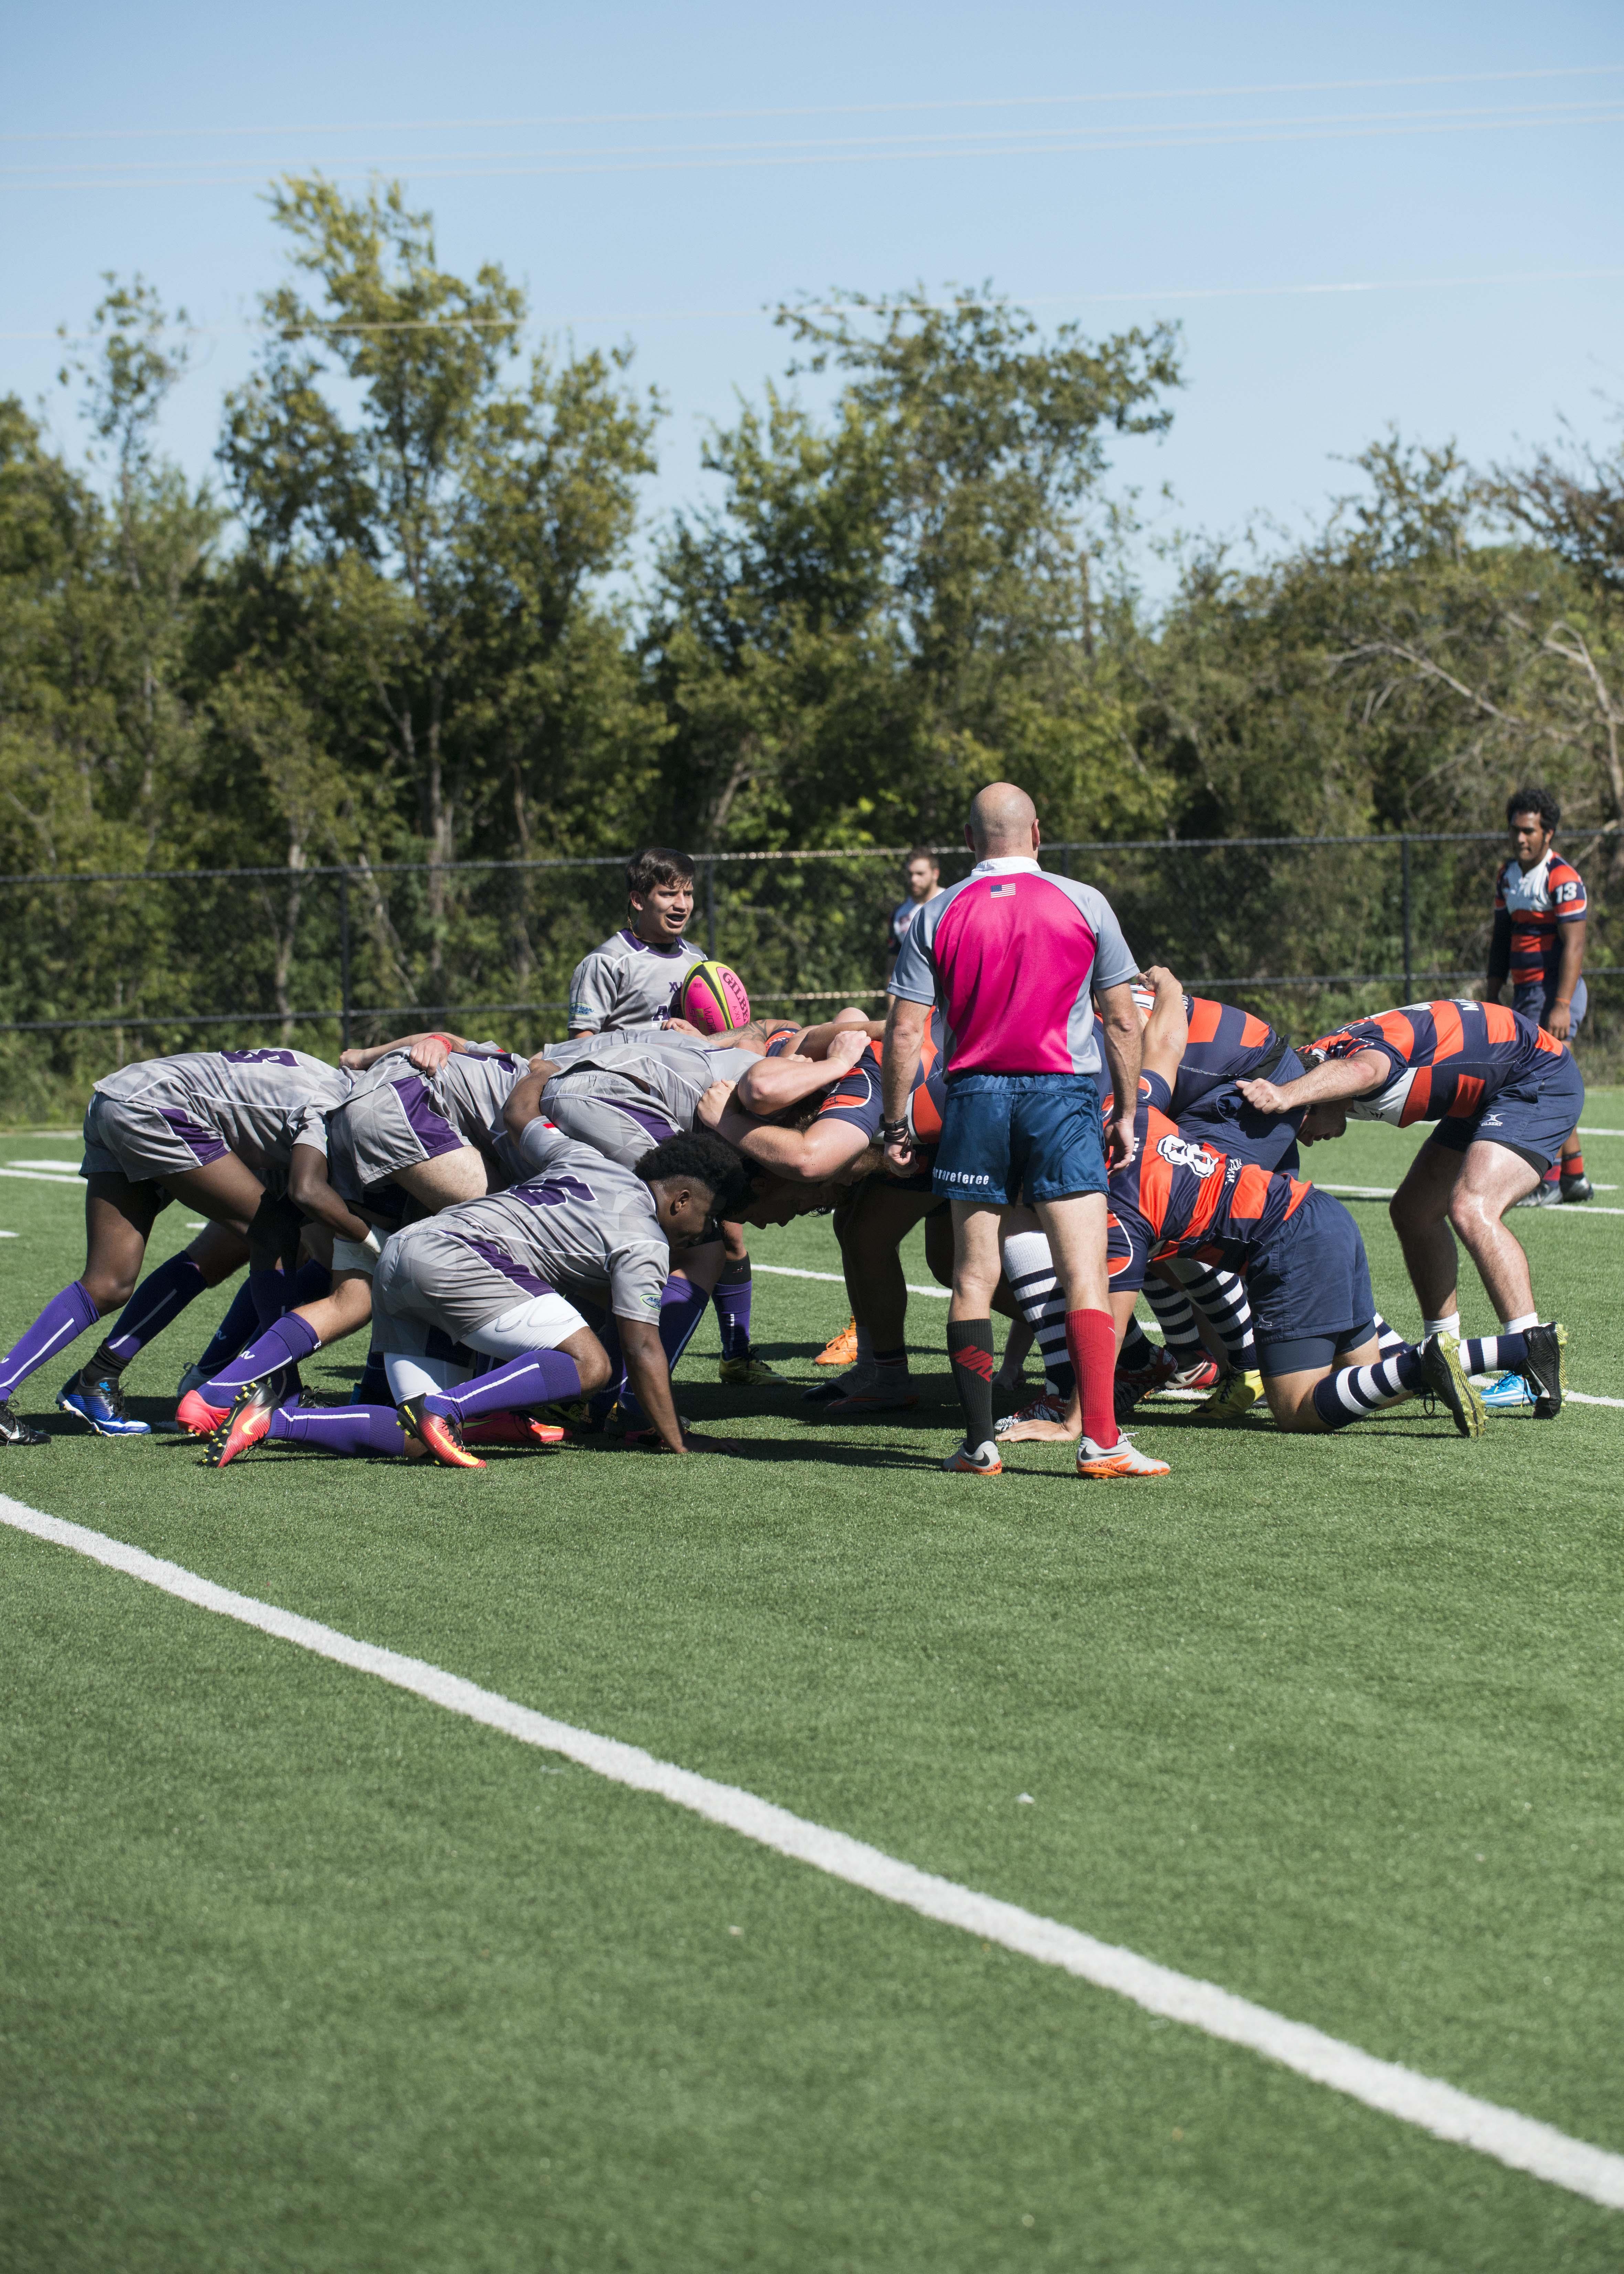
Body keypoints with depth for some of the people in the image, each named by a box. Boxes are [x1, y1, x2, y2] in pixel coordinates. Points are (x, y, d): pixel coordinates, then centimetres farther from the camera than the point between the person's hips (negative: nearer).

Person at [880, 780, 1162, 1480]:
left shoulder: (937, 916, 3)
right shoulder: (1083, 904, 2)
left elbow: (904, 1034, 0)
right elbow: (1122, 1021, 4)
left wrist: (895, 1122, 9)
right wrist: (1127, 1112, 12)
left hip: (975, 1095, 1)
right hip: (1063, 1094, -1)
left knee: (974, 1276, 7)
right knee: (1085, 1274, -3)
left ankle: (979, 1442, 5)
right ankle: (1100, 1440, -11)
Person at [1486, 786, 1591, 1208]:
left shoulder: (1563, 878, -13)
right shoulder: (1508, 877, 13)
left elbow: (1574, 945, -17)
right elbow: (1502, 939, 19)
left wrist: (1562, 1006, -23)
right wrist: (1492, 996, 15)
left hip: (1555, 990, -8)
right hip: (1525, 992, 8)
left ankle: (1549, 1183, -12)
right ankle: (1575, 1176, 18)